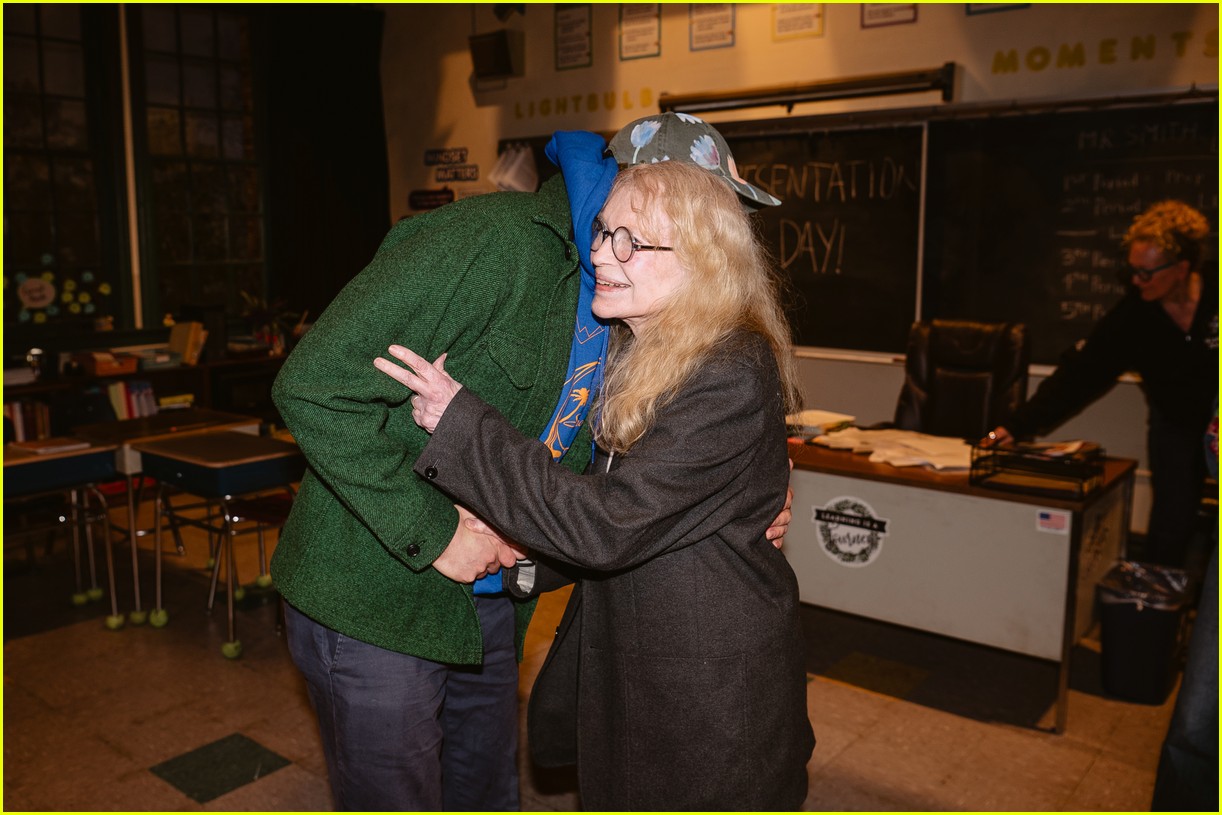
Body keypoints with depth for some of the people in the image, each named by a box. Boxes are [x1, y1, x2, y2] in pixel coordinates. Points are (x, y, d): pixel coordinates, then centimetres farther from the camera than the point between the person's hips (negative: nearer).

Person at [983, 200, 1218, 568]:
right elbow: (1080, 373, -17)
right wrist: (1019, 426, -24)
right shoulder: (1133, 314, -15)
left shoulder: (1214, 293, -19)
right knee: (1168, 531, 0)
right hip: (1176, 425, 1)